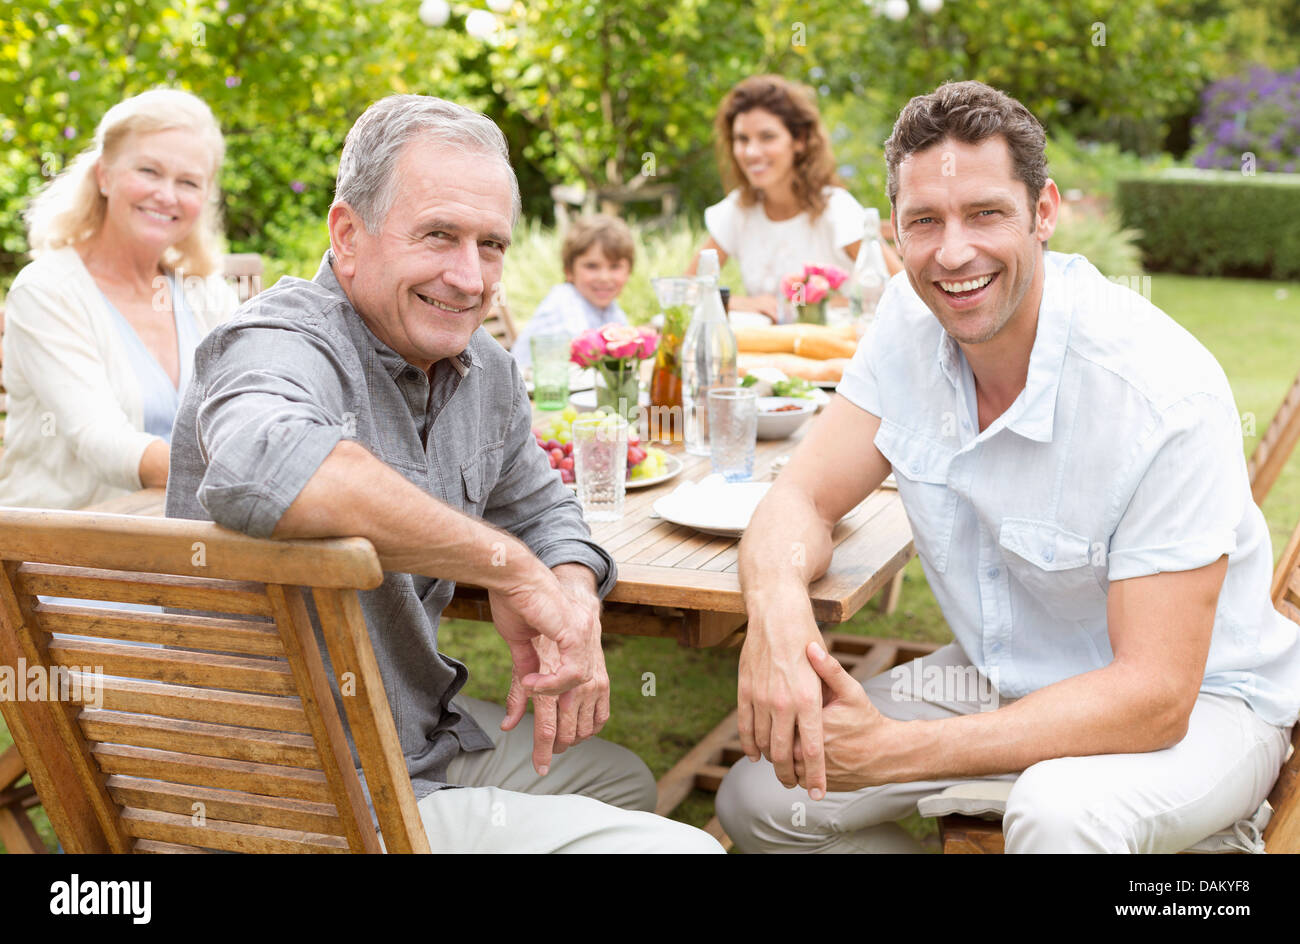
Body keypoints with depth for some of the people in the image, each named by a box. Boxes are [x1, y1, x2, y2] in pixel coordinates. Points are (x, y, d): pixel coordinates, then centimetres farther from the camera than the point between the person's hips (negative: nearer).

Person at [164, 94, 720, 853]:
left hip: (426, 734, 9)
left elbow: (540, 507, 18)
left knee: (621, 780, 29)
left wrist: (573, 599, -8)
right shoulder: (285, 346, -24)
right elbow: (262, 466, -48)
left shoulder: (485, 369, 3)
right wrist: (507, 565, -35)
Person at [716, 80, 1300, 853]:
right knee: (755, 799, -6)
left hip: (1198, 703, -5)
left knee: (1060, 816, -38)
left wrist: (897, 752, -33)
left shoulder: (1165, 394, -28)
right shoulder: (910, 321, -9)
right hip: (1003, 676, 6)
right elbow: (805, 498, -7)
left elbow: (1155, 696, -28)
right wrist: (776, 602, -33)